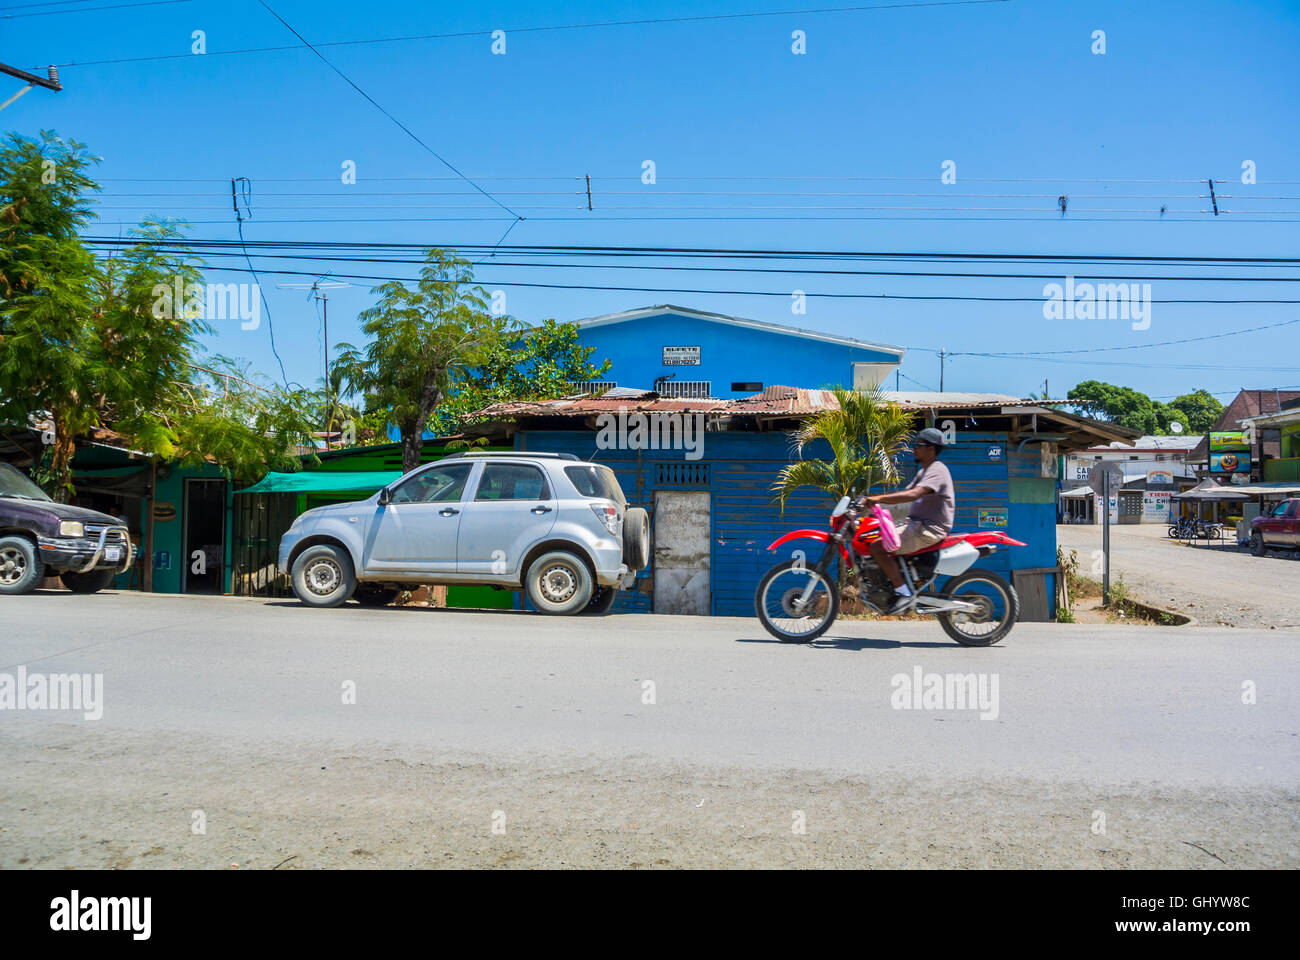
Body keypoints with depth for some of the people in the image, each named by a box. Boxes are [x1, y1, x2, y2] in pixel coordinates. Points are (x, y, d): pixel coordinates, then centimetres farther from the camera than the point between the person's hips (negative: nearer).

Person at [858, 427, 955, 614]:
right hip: (917, 524, 11)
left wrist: (880, 498, -35)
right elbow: (904, 492, 21)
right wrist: (872, 500, 8)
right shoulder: (924, 471, 20)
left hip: (929, 529, -11)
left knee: (878, 547, -23)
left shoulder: (937, 470, -14)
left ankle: (903, 593, -21)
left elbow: (913, 495, -31)